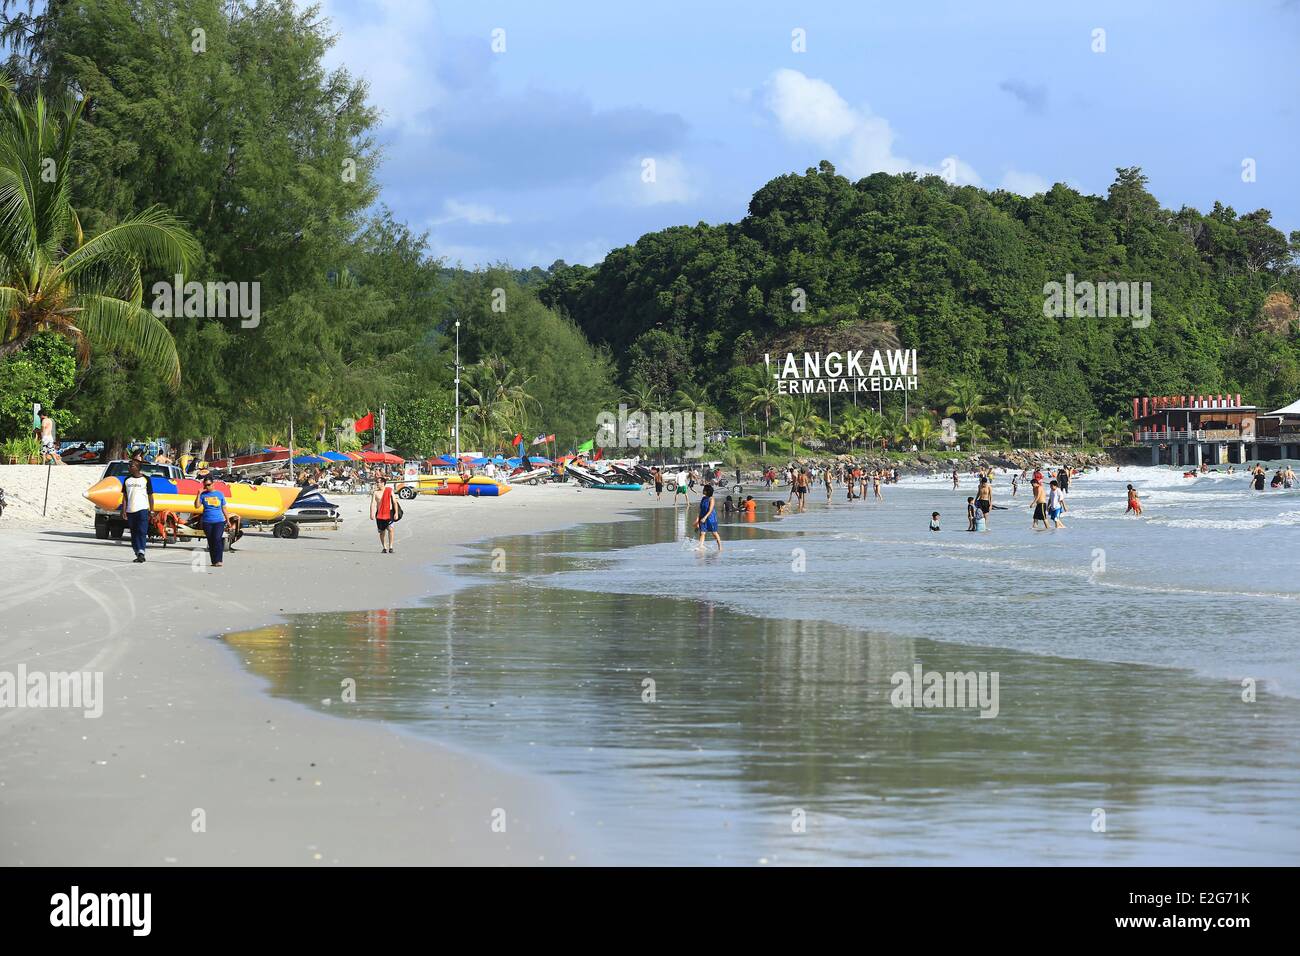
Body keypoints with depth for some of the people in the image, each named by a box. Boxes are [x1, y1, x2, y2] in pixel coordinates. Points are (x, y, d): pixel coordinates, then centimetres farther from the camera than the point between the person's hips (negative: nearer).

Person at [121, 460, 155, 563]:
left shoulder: (145, 480, 2)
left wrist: (152, 511, 0)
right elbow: (125, 496, 11)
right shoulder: (127, 480, 11)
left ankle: (141, 553, -22)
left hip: (142, 509, -4)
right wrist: (124, 511, 2)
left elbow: (150, 496, 5)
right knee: (134, 534, 7)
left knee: (142, 532, -15)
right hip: (130, 510, 4)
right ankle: (138, 554, 13)